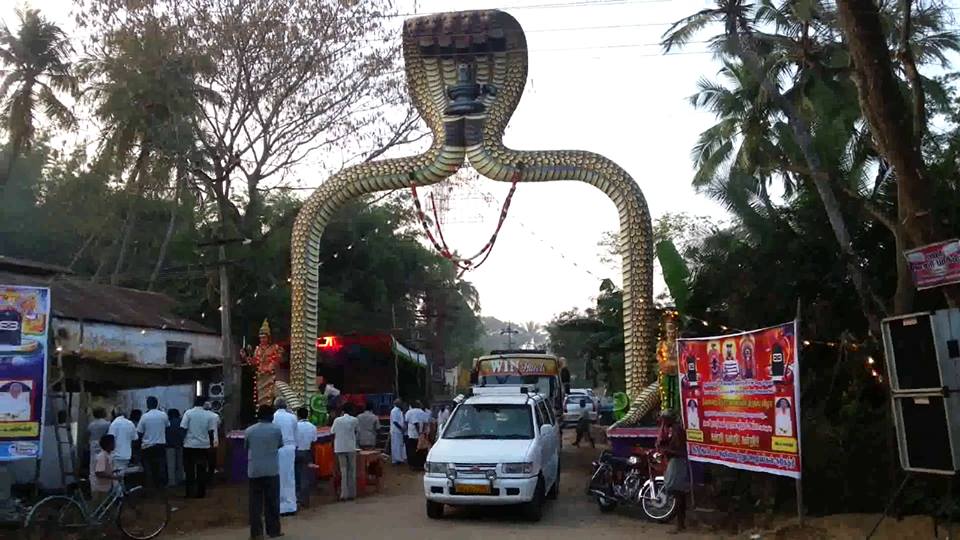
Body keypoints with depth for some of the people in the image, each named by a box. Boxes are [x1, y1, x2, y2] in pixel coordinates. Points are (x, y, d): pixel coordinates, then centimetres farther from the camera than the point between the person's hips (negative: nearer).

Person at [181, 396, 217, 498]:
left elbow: (183, 429, -8)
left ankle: (189, 492, 8)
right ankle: (200, 493, 10)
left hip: (190, 445, -2)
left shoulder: (188, 413, -5)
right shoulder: (208, 415, 1)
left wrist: (181, 441, 2)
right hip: (204, 446, 2)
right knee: (202, 470, 8)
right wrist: (211, 444, 11)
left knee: (189, 470, 7)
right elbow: (211, 432, 2)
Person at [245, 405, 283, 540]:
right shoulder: (276, 429, -4)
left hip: (254, 470, 1)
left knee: (255, 502, 6)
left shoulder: (249, 430, 0)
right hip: (272, 470, -1)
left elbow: (246, 447, 12)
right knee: (272, 501, 8)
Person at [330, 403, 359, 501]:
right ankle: (351, 494, 8)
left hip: (339, 448, 1)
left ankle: (344, 494, 0)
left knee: (343, 471, 5)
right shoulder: (354, 420, -3)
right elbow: (358, 431, 8)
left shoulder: (337, 420, 0)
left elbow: (332, 432, 6)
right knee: (352, 471, 7)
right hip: (351, 448, -1)